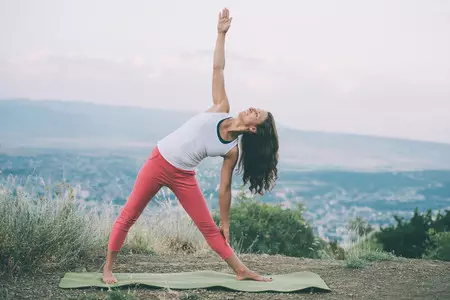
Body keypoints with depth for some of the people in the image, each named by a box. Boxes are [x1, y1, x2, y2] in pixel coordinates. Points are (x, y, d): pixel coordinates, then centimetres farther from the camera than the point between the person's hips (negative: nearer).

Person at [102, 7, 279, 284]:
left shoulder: (232, 150, -9)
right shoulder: (221, 109, -7)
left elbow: (224, 188, -2)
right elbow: (218, 69, -9)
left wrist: (226, 223, 0)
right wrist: (222, 34, -15)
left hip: (183, 176, 0)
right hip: (158, 162, 1)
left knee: (209, 227, 3)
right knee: (129, 216, 4)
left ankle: (242, 271, 15)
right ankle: (108, 268, 17)